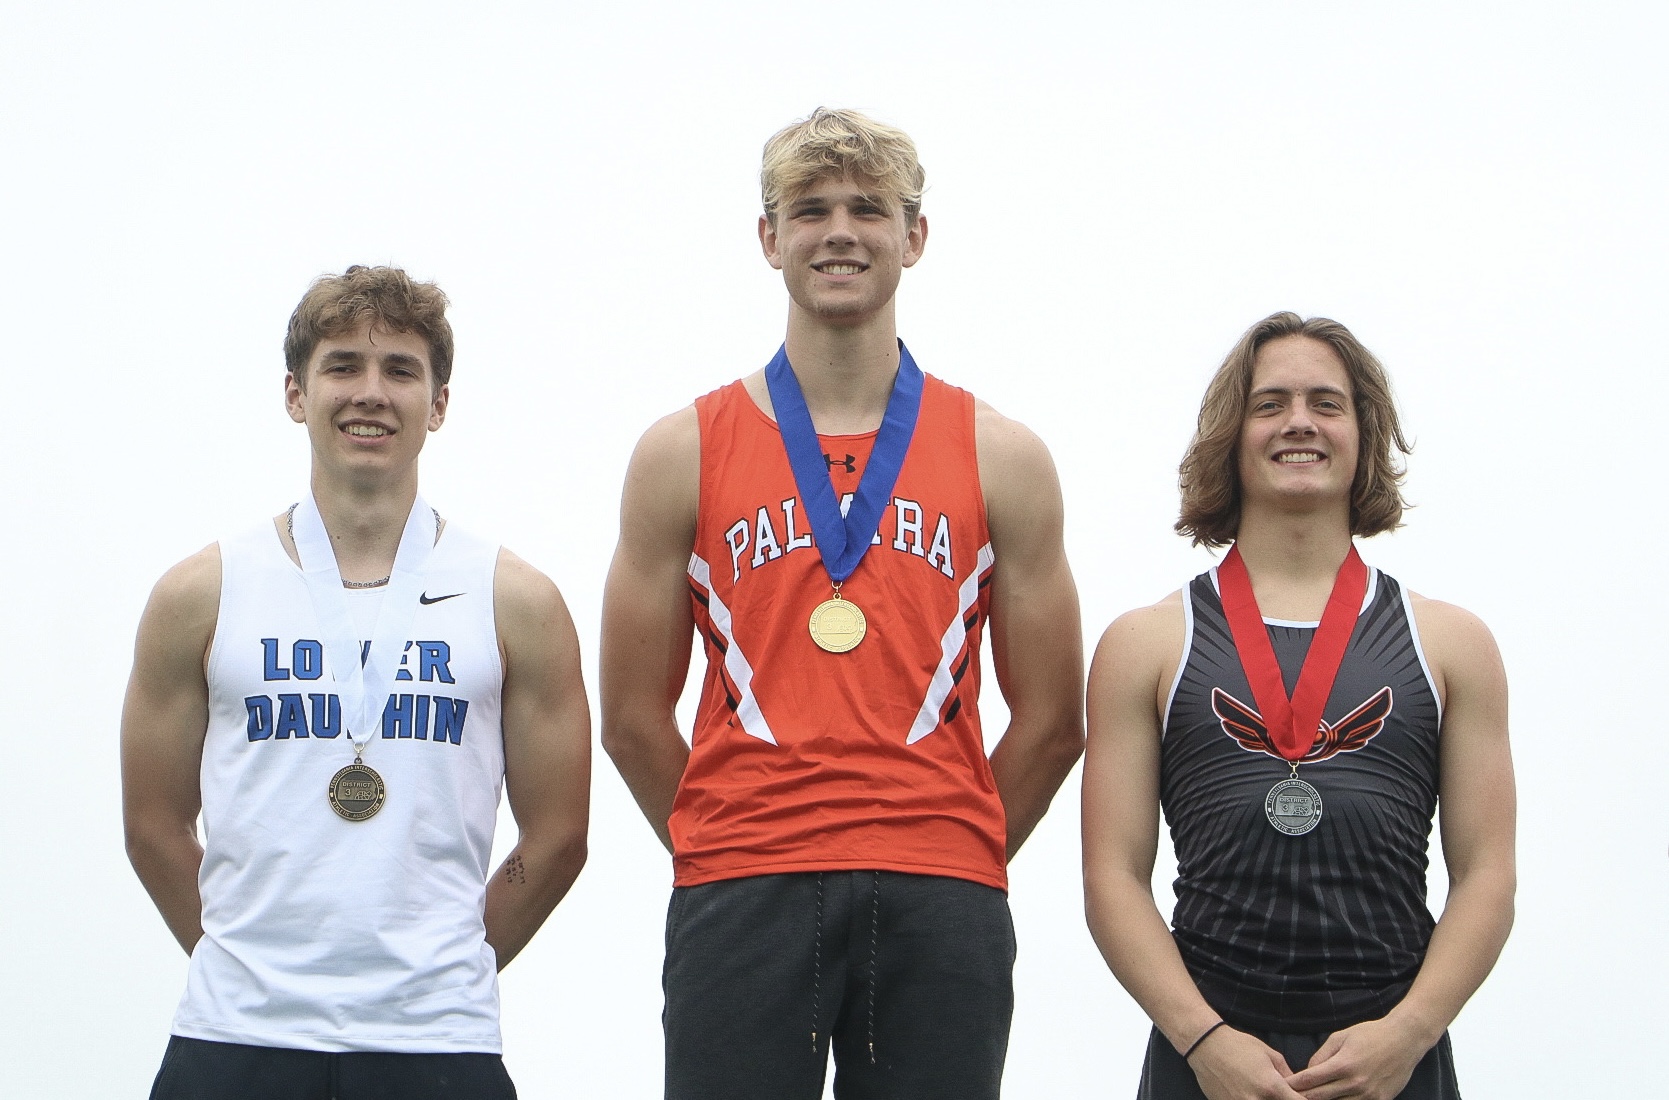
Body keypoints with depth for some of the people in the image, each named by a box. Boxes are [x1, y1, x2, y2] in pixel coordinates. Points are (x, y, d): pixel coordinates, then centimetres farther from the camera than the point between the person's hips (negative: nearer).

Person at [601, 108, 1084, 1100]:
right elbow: (636, 719, 9)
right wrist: (735, 859, 8)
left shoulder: (1003, 458, 8)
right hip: (741, 903, 0)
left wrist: (944, 869, 10)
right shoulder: (684, 453, 7)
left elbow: (1052, 722, 11)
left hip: (939, 907, 1)